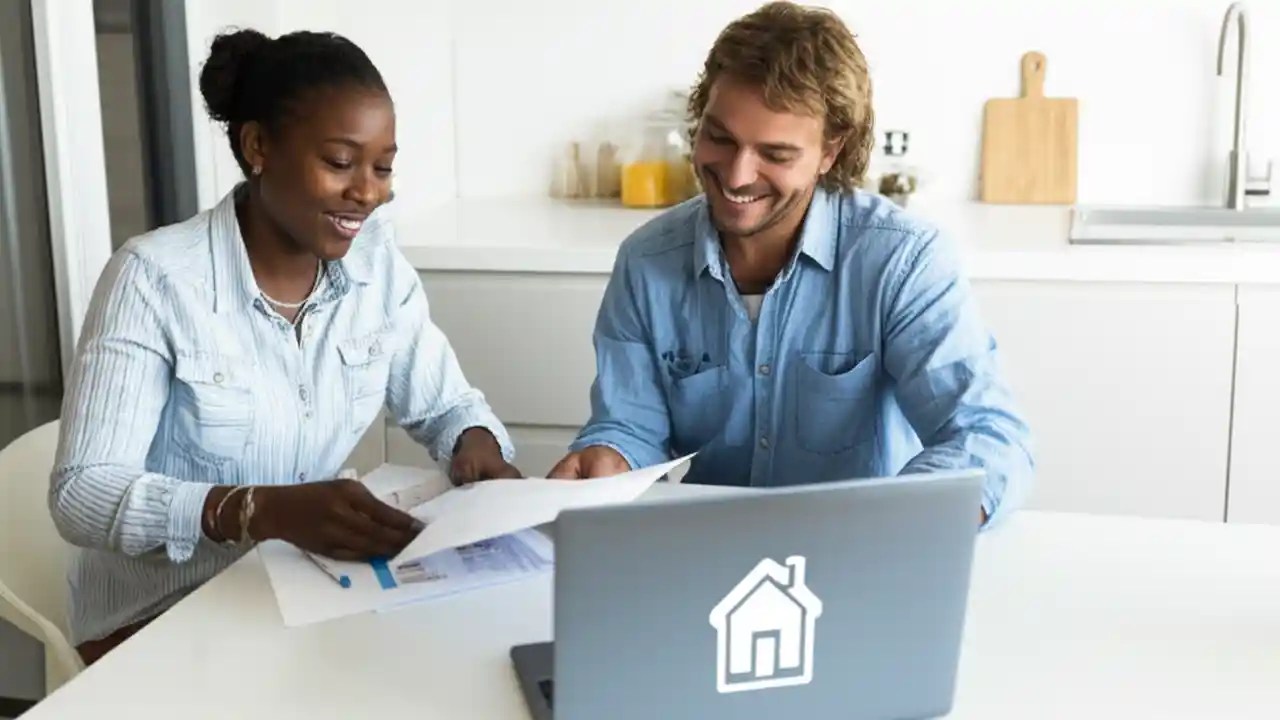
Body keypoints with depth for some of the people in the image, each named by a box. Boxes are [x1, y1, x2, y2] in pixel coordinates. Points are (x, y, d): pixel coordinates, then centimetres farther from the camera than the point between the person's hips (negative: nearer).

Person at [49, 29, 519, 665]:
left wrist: (478, 444, -20)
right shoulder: (156, 278, -18)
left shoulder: (375, 260, -4)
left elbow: (446, 405, 5)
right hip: (158, 615, -5)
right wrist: (265, 510, -38)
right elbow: (81, 494, -22)